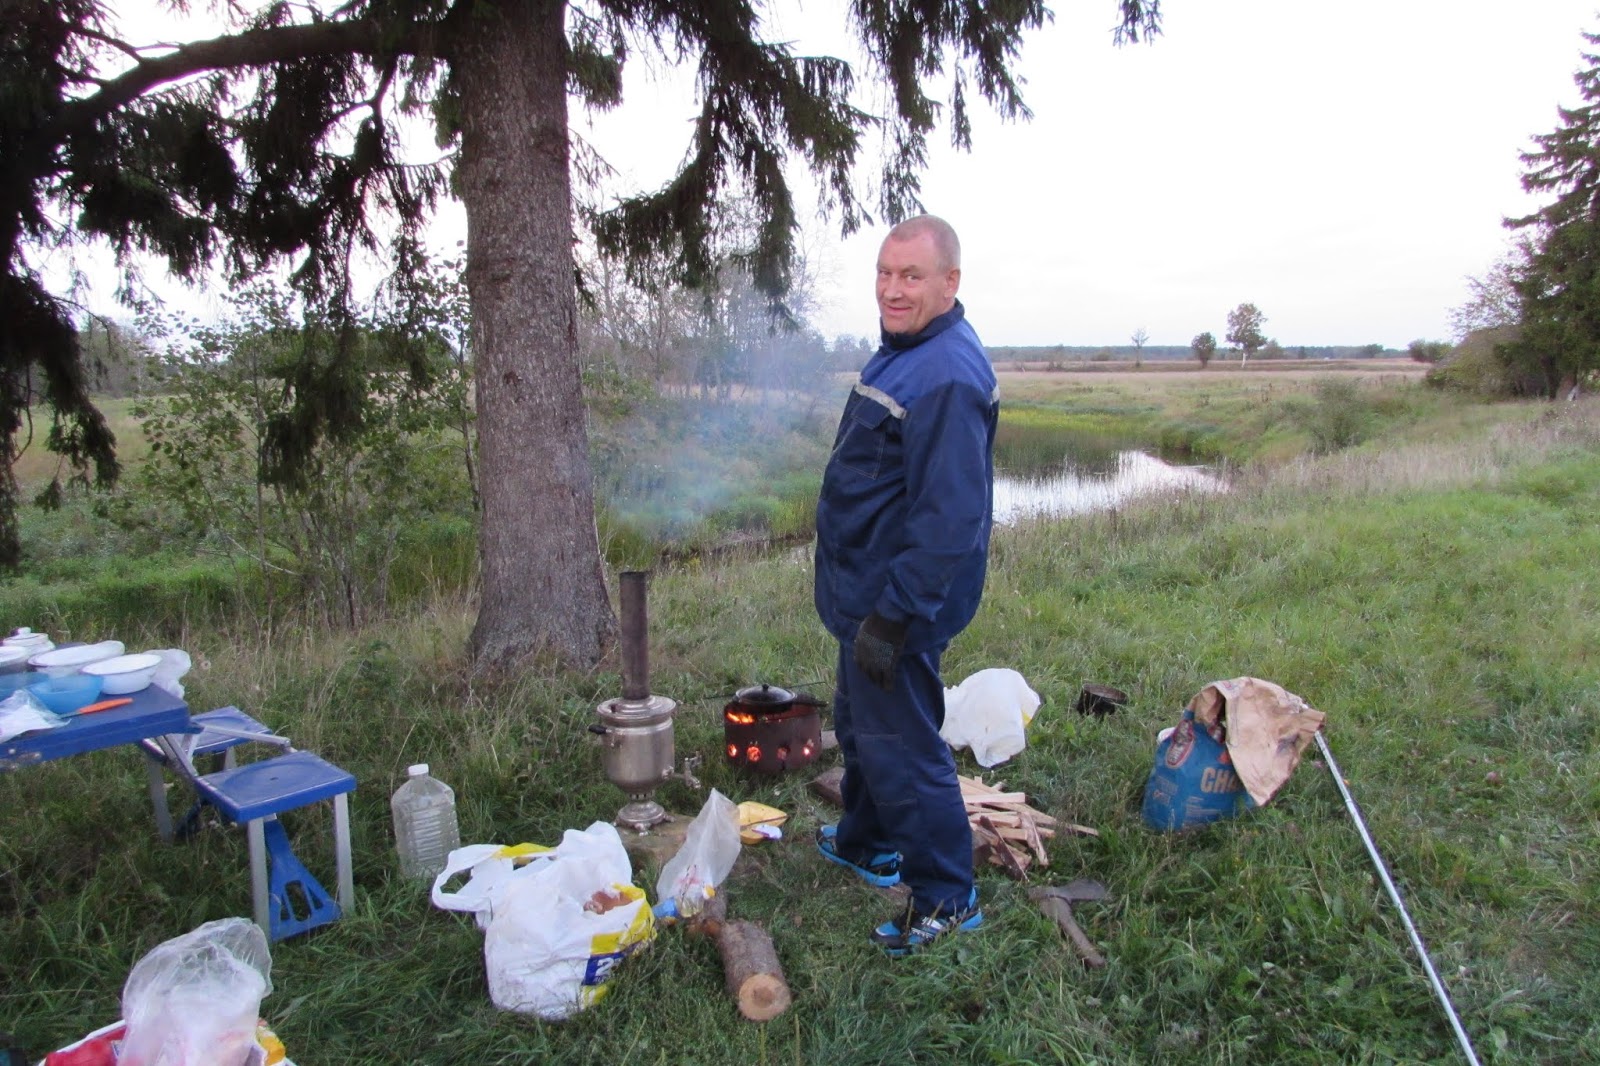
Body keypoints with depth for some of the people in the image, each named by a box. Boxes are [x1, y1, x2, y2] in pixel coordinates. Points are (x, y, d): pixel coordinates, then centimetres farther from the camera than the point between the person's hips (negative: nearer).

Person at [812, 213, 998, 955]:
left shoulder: (948, 376, -24)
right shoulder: (904, 351, 11)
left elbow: (950, 515, -29)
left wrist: (893, 617, -28)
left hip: (898, 598, -11)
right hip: (866, 588, 11)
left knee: (899, 748, 0)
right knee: (859, 725, 25)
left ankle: (948, 899, 18)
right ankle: (865, 844, 46)